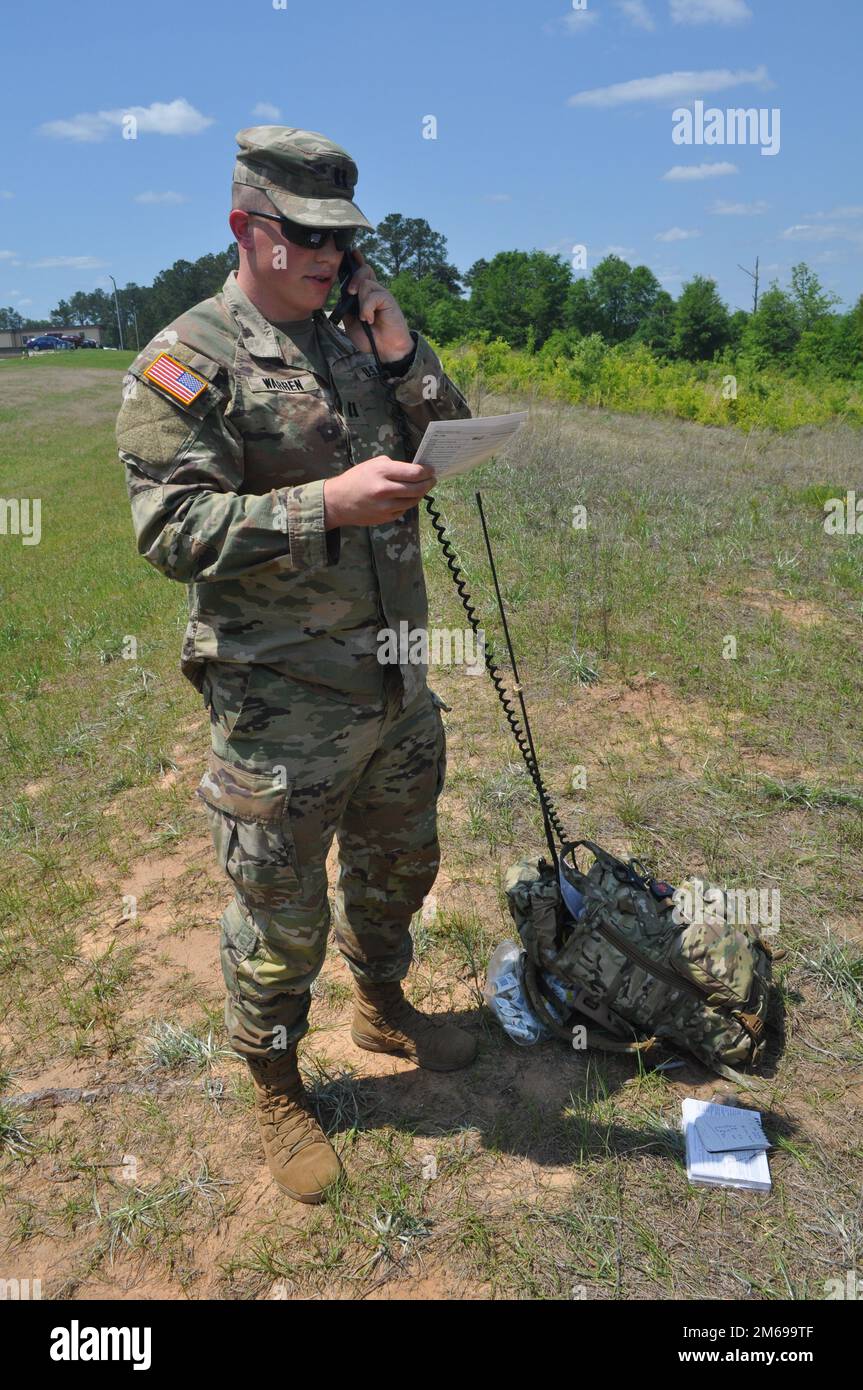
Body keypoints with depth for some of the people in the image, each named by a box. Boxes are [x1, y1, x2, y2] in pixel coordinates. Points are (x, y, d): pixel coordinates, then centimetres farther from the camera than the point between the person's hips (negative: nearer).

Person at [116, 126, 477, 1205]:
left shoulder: (356, 344, 11)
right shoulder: (187, 362, -10)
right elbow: (170, 528, -20)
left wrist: (402, 353, -2)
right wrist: (327, 504, -29)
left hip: (395, 685, 7)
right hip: (281, 704, -7)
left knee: (396, 863, 23)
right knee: (280, 916, 8)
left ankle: (382, 1005, 50)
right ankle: (276, 1091, 34)